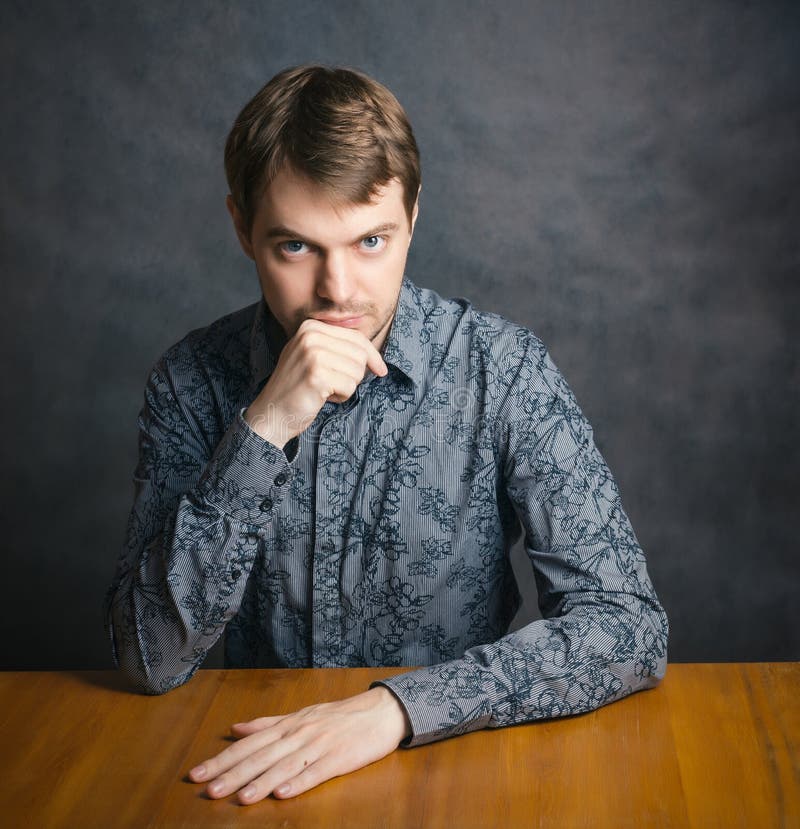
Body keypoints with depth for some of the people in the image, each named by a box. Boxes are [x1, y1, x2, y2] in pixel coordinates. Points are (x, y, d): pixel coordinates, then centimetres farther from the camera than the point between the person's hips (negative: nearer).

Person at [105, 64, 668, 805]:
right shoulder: (194, 380, -6)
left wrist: (396, 708, -25)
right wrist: (262, 432, -23)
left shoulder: (500, 368, -10)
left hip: (453, 759, 1)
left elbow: (630, 627, -14)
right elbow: (152, 660, -12)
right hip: (260, 758, 0)